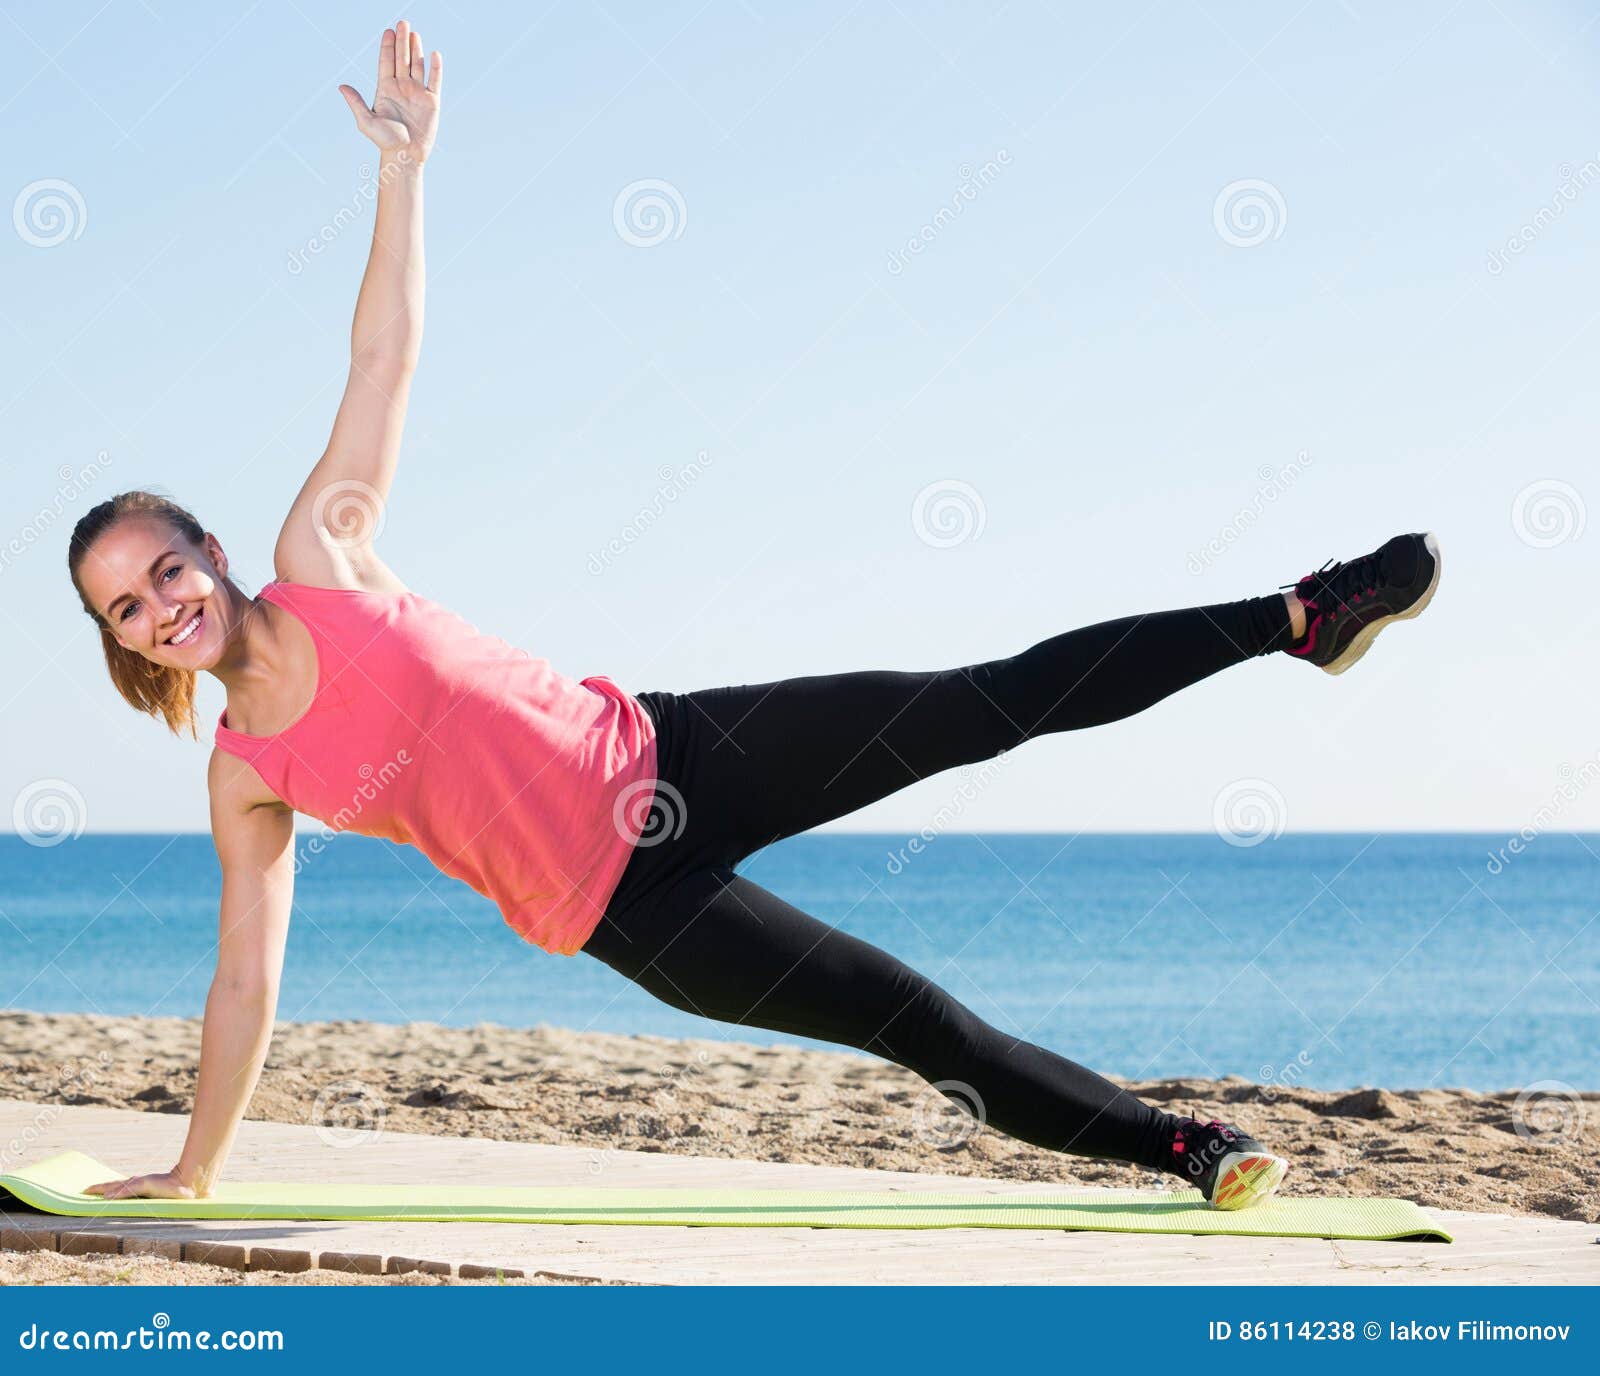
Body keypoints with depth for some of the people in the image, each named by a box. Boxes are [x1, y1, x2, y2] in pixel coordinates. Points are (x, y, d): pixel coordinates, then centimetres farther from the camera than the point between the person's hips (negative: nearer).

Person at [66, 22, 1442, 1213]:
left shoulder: (317, 558, 1)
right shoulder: (246, 780, 0)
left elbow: (386, 353, 0)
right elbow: (245, 985, 5)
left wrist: (402, 162, -4)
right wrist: (192, 1172, 7)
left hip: (659, 754, 1)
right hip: (619, 907, -1)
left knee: (988, 703, -6)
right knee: (912, 1016, -5)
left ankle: (1302, 615, 2)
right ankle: (1187, 1149, 8)